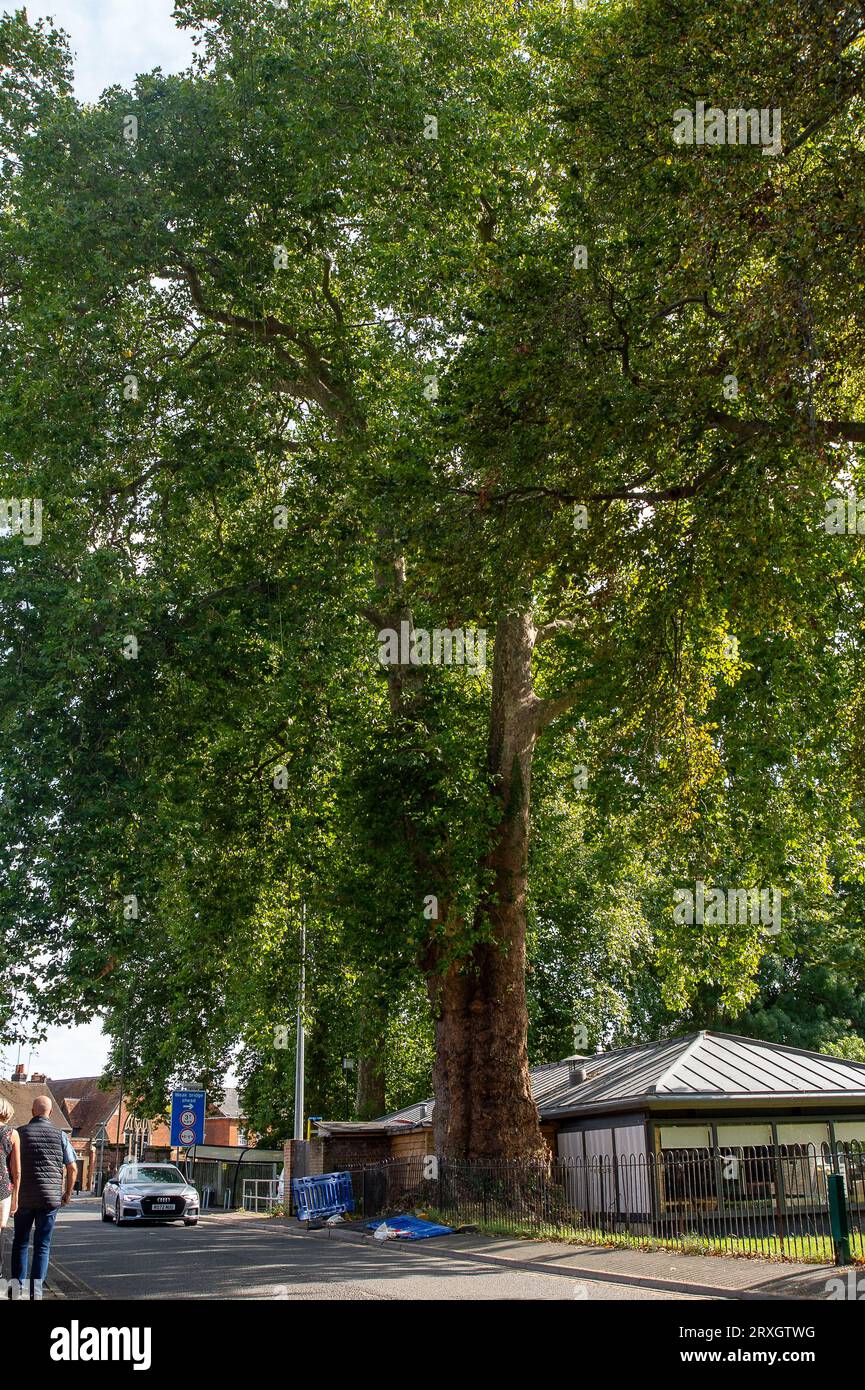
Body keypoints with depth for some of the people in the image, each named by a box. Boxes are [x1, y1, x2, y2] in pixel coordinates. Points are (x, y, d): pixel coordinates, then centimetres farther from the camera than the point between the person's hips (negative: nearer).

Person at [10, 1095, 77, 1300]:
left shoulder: (20, 1133, -2)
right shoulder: (59, 1135, 1)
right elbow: (72, 1168, 1)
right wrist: (67, 1194, 14)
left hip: (24, 1197, 0)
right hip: (51, 1198, 0)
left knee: (20, 1242, 14)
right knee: (42, 1245, 7)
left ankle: (18, 1286, 9)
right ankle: (36, 1289, 3)